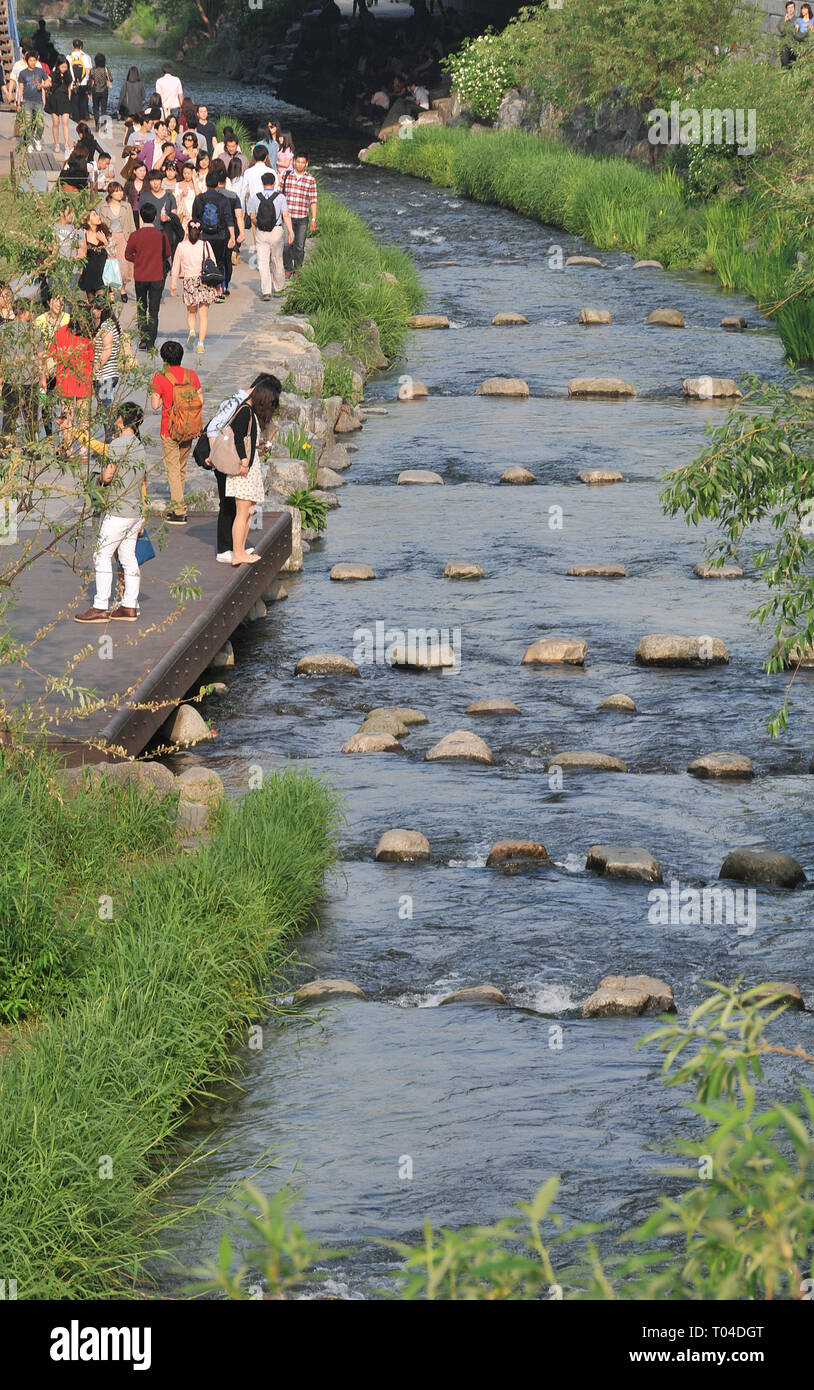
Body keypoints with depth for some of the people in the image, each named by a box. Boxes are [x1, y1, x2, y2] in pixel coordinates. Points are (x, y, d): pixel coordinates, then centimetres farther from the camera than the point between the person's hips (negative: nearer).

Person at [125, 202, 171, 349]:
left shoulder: (135, 235, -11)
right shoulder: (162, 235, -9)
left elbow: (128, 255, -1)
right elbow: (167, 254, 4)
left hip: (140, 277, 0)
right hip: (157, 276, 0)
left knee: (141, 309, 16)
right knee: (154, 310, 4)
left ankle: (143, 339, 10)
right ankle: (151, 342, 0)